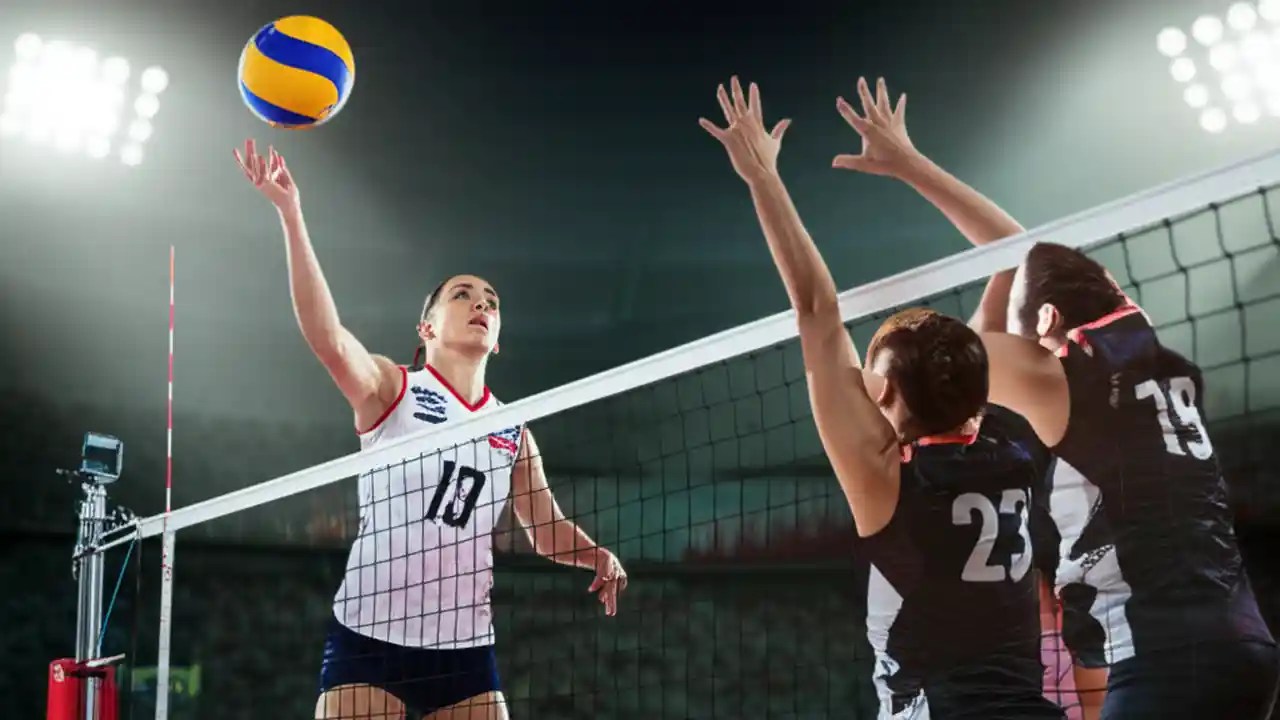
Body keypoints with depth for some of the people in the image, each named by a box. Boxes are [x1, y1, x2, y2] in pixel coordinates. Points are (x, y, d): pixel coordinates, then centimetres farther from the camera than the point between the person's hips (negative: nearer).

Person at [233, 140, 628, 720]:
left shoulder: (513, 432, 13)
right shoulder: (391, 391, 0)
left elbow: (547, 530, 20)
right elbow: (327, 338, -19)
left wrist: (599, 557, -2)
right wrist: (290, 214, -29)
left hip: (464, 646, 4)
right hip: (370, 635, -4)